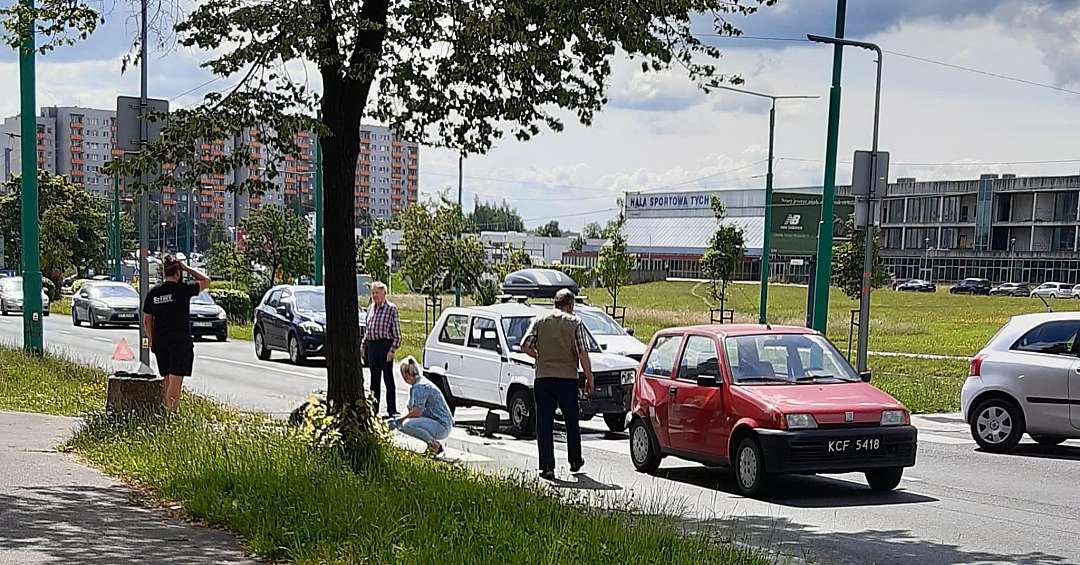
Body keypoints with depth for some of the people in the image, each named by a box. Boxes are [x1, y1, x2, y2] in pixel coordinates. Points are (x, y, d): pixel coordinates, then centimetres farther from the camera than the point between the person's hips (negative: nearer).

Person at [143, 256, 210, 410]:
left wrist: (152, 340, 21)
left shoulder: (153, 292, 5)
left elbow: (147, 319, 11)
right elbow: (206, 281, 4)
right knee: (175, 382, -6)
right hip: (180, 342, -5)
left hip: (160, 343, 6)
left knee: (167, 381, 15)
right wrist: (187, 268, 6)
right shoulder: (183, 290, -10)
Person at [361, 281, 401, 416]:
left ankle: (392, 410, 2)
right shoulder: (370, 308, 14)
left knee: (388, 378, -2)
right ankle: (374, 408, 18)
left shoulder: (391, 309, -5)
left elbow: (397, 334, -6)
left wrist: (392, 350, -14)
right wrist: (362, 347, 13)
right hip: (371, 346, 6)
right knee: (374, 379, 12)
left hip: (384, 345, -6)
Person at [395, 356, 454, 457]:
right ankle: (433, 444, 13)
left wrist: (400, 420, -10)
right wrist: (399, 420, 4)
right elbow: (411, 409, 17)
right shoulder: (415, 386, 15)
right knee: (401, 424, 15)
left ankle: (434, 444, -10)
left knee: (407, 424, -29)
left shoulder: (420, 386, -17)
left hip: (442, 426, -11)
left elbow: (417, 412, -22)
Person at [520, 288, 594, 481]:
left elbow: (525, 346, -1)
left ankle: (547, 467, -2)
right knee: (572, 422, 16)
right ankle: (575, 461, 29)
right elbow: (583, 354, -7)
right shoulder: (575, 322, 0)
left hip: (543, 378, 1)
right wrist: (589, 378, 1)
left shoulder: (539, 321, 6)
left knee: (544, 424, 4)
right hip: (568, 378, -1)